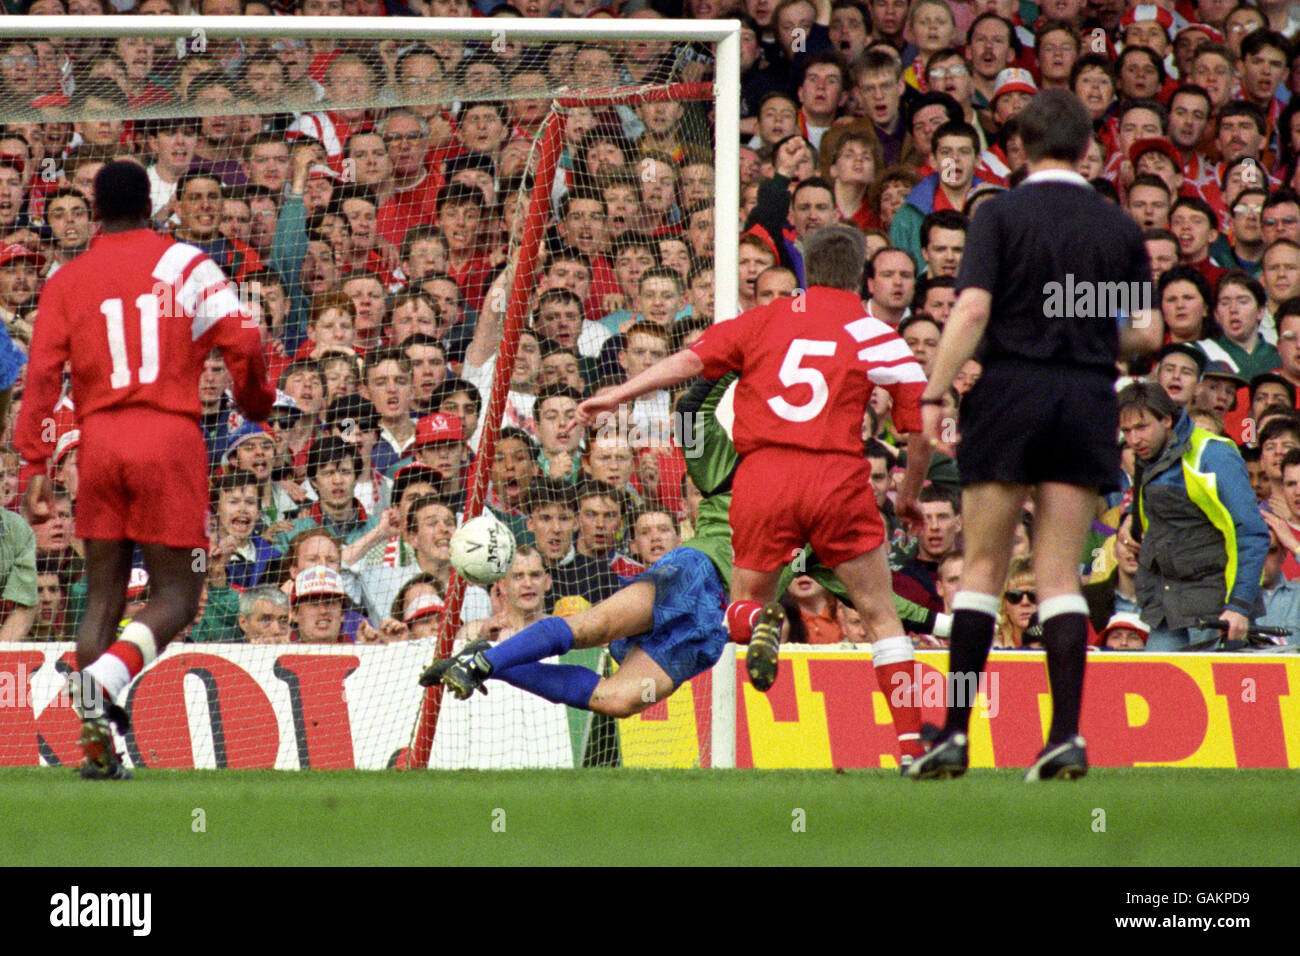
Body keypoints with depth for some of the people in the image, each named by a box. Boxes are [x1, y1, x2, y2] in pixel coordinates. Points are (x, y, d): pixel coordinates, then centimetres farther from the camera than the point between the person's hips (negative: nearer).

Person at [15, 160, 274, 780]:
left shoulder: (67, 280, 10)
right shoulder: (184, 264, 4)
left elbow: (43, 374, 2)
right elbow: (241, 341, -5)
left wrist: (36, 465, 1)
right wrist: (255, 401, 14)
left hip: (99, 441, 3)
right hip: (171, 437, -3)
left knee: (103, 594, 10)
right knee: (176, 594, 2)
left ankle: (96, 747, 3)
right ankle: (106, 675, -26)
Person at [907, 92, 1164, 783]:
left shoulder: (1001, 215, -3)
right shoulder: (1118, 227, 7)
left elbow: (972, 309, -14)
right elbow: (1147, 333, 7)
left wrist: (934, 395, -12)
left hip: (1011, 390, -2)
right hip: (1088, 401, 2)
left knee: (982, 567, 4)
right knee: (1060, 576, 5)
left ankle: (956, 733, -1)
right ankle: (1066, 737, -6)